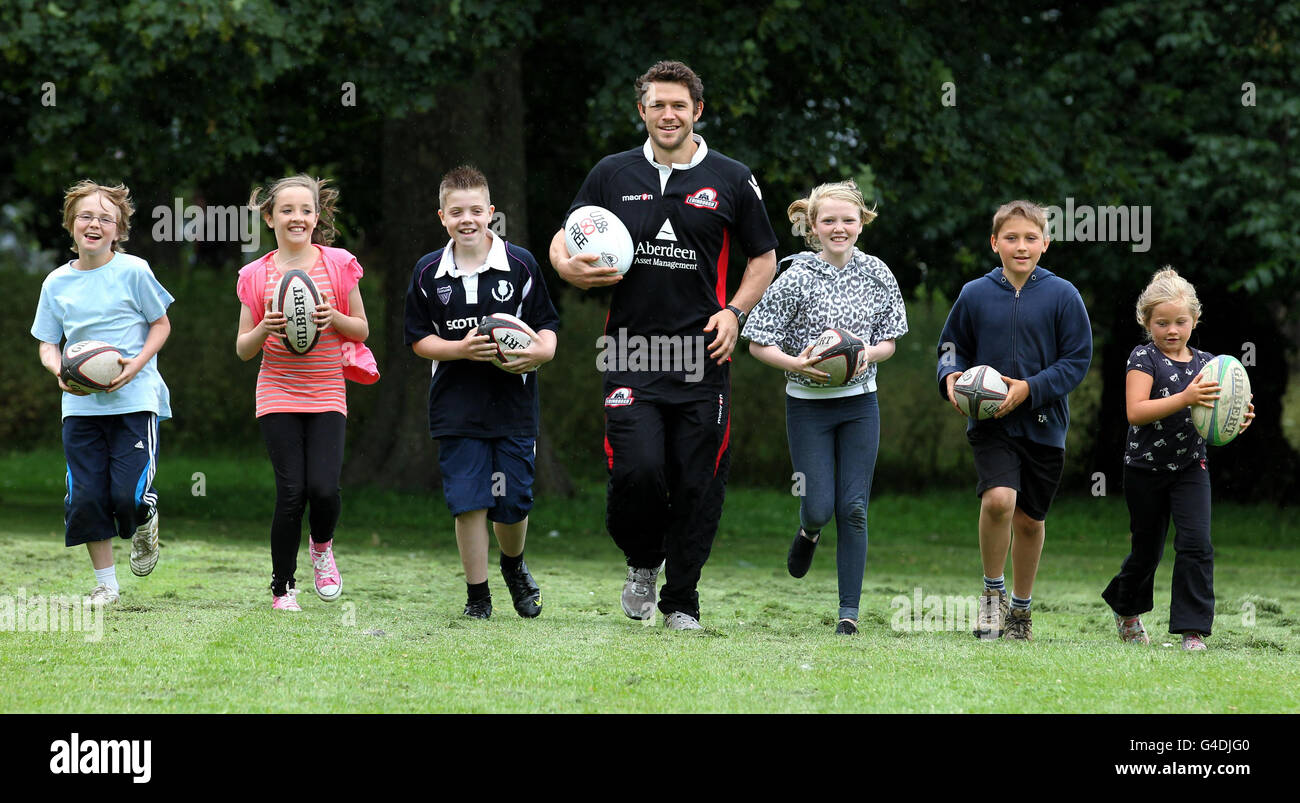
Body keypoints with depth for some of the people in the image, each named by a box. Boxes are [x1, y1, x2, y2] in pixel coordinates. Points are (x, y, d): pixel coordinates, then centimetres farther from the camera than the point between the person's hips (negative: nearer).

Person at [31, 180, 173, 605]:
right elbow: (48, 344, 12)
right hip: (80, 405, 3)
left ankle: (145, 524, 24)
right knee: (85, 497, -1)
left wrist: (136, 364, -11)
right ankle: (105, 582, 14)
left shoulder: (132, 271, -3)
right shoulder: (56, 283, 7)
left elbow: (161, 324, 5)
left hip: (134, 399, -3)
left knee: (129, 496, -13)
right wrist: (60, 370, -11)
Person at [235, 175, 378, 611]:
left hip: (326, 395, 0)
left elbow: (361, 330, 8)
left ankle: (321, 545, 20)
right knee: (291, 492, -9)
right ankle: (283, 589, 7)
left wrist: (334, 318, -12)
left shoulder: (337, 264, 2)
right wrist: (265, 329, -15)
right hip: (278, 396, 0)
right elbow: (243, 349, 5)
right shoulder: (256, 276, 2)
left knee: (323, 488, -14)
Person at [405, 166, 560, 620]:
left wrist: (540, 352, -16)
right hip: (456, 407, 0)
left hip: (514, 406, 0)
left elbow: (546, 324, 6)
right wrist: (460, 349, -12)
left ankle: (513, 565, 34)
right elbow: (418, 339, 6)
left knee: (513, 503, 3)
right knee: (468, 502, -3)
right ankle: (477, 595, 8)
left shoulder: (520, 265, 0)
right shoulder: (429, 273, 3)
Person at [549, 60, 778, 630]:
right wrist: (569, 266, -8)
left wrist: (734, 312, -1)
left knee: (698, 484, -1)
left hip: (702, 356, 0)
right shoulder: (613, 175, 8)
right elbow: (563, 240, 16)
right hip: (631, 353, 0)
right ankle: (642, 562, 13)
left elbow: (764, 257, 15)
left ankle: (682, 602, 14)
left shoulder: (731, 181, 6)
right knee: (637, 469, -17)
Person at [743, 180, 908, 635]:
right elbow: (758, 344, -6)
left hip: (859, 403, 2)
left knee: (853, 508, -2)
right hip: (809, 405, -2)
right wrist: (796, 364, -23)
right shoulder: (797, 278, -10)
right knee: (819, 507, -6)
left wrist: (869, 354, -15)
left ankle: (849, 610, 4)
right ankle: (809, 532, 33)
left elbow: (889, 341, 8)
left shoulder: (877, 274, 0)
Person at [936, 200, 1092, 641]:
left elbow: (1078, 360, -3)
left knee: (1029, 519, 11)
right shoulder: (975, 294, -1)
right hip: (990, 425, -1)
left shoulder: (1062, 295, -4)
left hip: (1044, 426, 1)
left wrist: (1030, 388, -15)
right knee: (998, 498, -23)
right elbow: (951, 346, 12)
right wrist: (951, 378, -9)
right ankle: (993, 591, -1)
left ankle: (1021, 608, 31)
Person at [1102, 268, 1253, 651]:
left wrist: (1237, 421, -12)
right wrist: (1186, 399, -34)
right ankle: (1126, 608, 39)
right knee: (1147, 548, 12)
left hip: (1190, 466, 2)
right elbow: (1136, 412, -24)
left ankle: (1193, 629, -11)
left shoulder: (1205, 362, 4)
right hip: (1146, 468, -2)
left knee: (1195, 544, -13)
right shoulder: (1144, 358, -9)